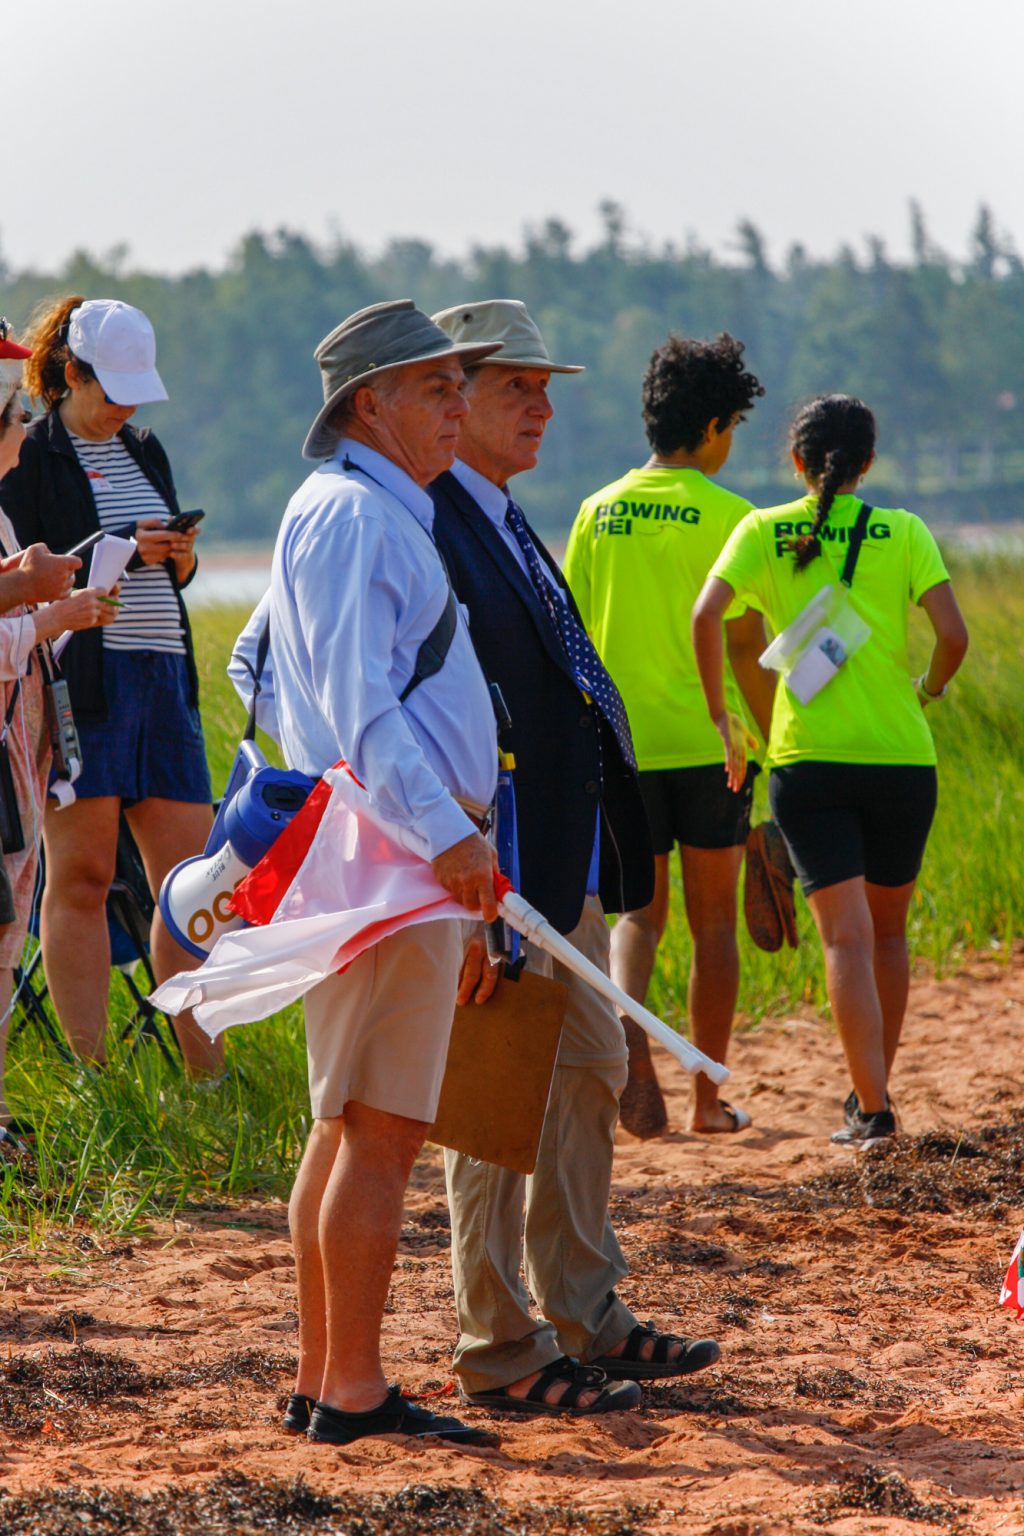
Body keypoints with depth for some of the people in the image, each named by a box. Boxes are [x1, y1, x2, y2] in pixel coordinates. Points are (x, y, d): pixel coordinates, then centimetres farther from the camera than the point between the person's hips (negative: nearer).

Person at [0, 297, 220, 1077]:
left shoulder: (145, 451, 18)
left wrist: (179, 559, 1)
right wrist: (122, 552, -15)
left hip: (161, 675, 6)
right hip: (82, 681, -6)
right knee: (81, 878, -3)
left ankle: (206, 1068, 4)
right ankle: (92, 1074, -1)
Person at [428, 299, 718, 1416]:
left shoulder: (504, 524, 16)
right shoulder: (424, 528, -15)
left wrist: (603, 860, 18)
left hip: (568, 871, 10)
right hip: (498, 870, -10)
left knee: (588, 1077, 15)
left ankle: (586, 1322, 25)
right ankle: (502, 1355, 5)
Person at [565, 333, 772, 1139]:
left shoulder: (599, 513, 5)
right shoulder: (726, 516, -7)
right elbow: (746, 647, -10)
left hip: (624, 745, 3)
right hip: (711, 742, -3)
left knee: (637, 914, 10)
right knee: (713, 921, 9)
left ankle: (630, 1040, -18)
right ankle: (710, 1095, 13)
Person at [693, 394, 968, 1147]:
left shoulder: (763, 532, 4)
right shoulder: (904, 532, 2)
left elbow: (706, 617, -10)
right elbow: (953, 634, -8)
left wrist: (722, 716, 1)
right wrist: (927, 691, 13)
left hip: (807, 758, -1)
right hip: (901, 756, 1)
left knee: (847, 936, -6)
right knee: (889, 930, 18)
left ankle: (873, 1107, -18)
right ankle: (872, 1088, 27)